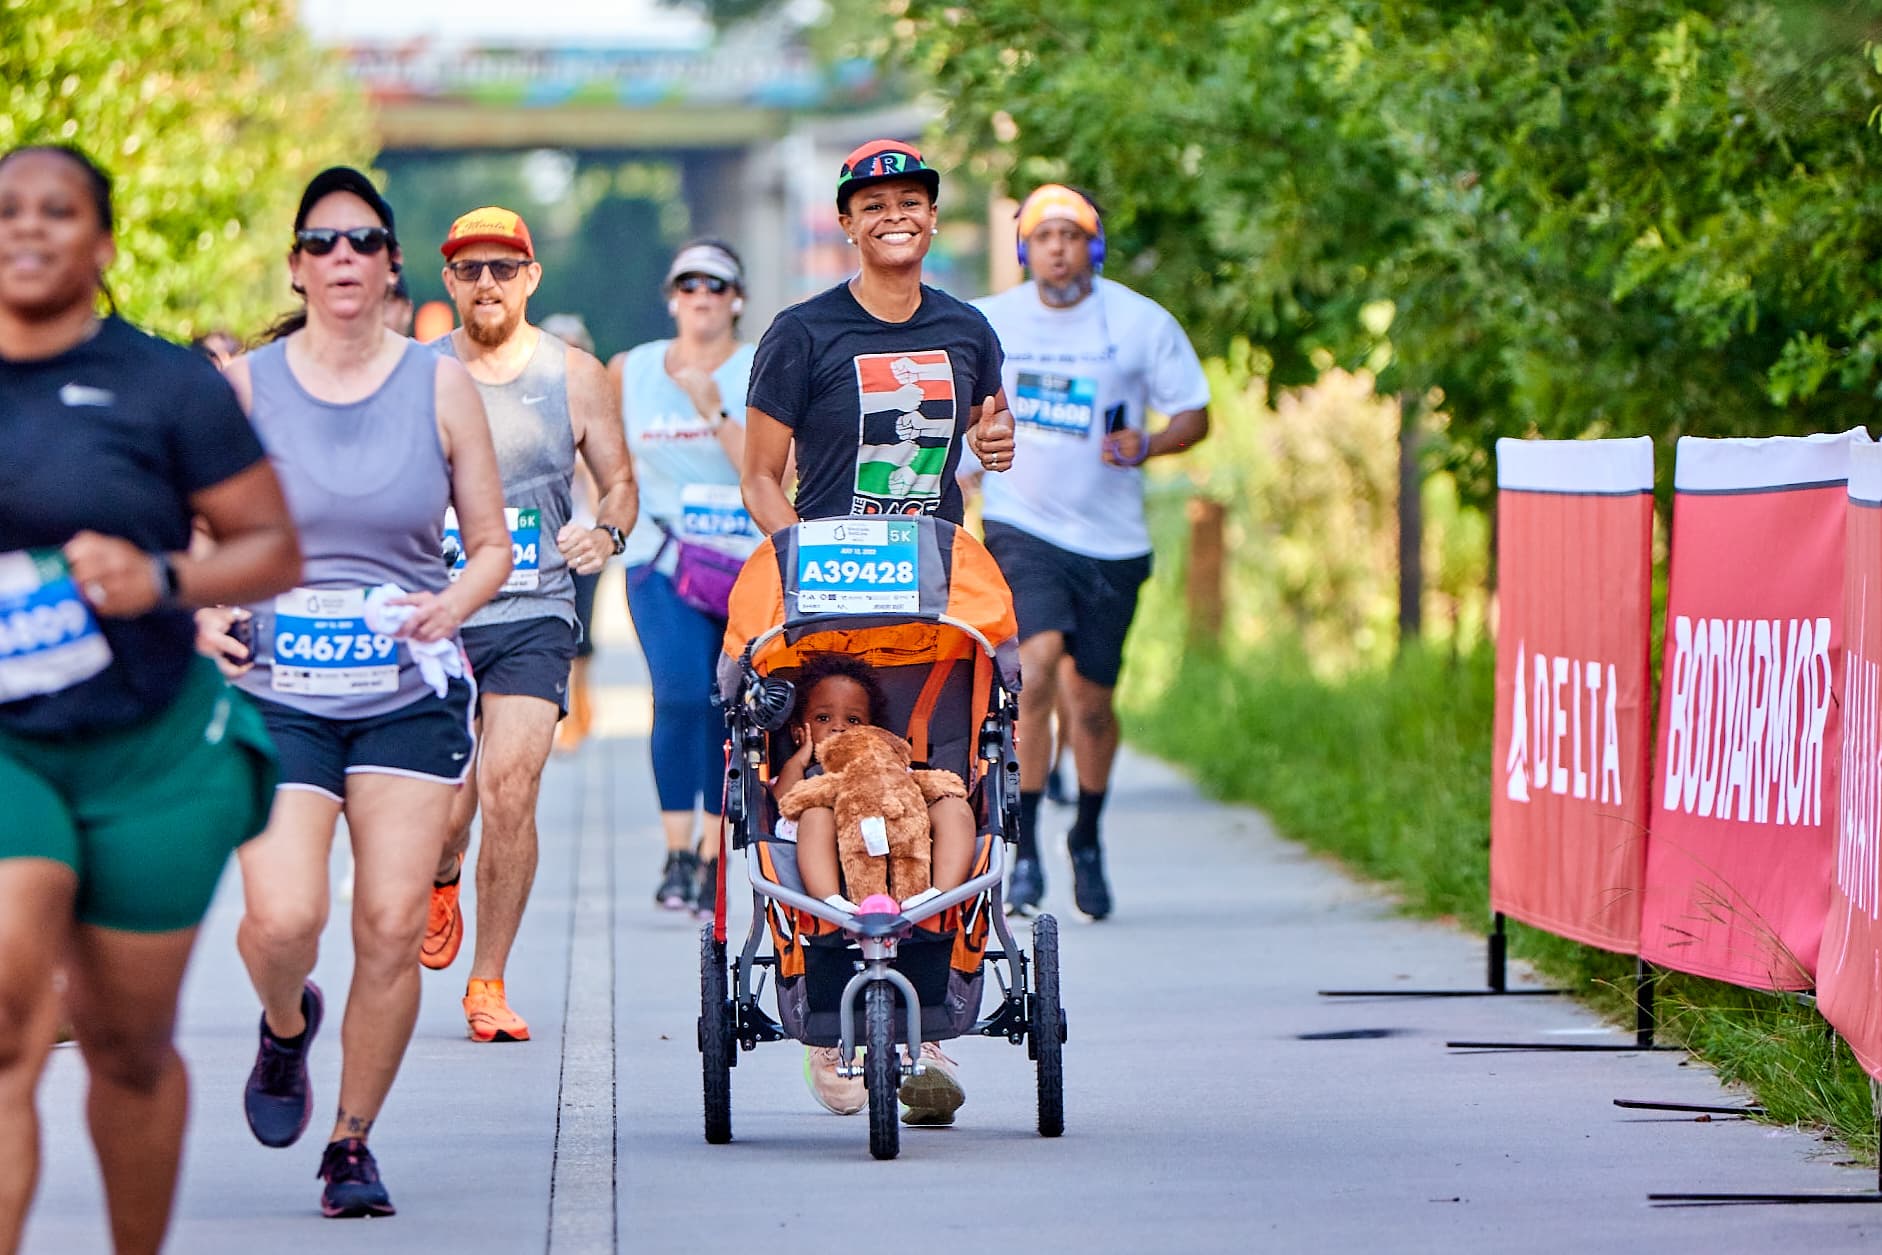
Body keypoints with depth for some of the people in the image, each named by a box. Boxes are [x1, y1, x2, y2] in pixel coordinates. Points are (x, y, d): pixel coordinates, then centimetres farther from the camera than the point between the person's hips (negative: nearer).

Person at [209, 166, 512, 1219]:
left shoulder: (440, 385, 4)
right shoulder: (245, 388, 3)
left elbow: (493, 545, 10)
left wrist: (449, 605, -11)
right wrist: (207, 619, -11)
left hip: (408, 694, 1)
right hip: (277, 691, -1)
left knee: (393, 927, -8)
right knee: (283, 919, -17)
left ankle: (354, 1144, 10)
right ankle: (287, 1025, 20)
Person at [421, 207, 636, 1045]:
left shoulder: (573, 376, 6)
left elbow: (620, 482, 13)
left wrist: (606, 534, -8)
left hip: (533, 613, 0)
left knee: (510, 787, -16)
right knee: (445, 810, -6)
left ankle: (489, 981, -2)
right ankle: (441, 882, 34)